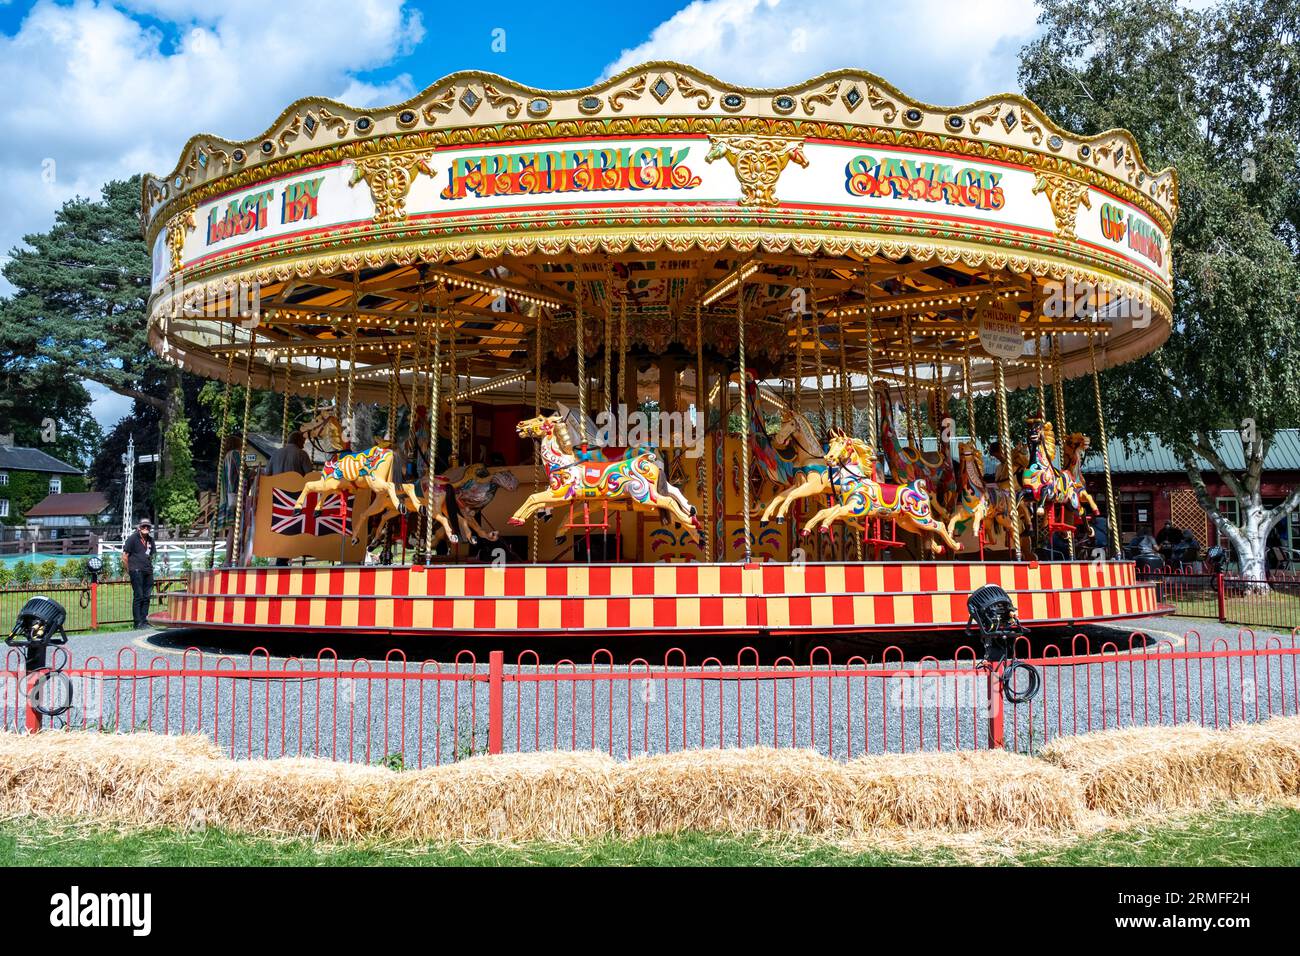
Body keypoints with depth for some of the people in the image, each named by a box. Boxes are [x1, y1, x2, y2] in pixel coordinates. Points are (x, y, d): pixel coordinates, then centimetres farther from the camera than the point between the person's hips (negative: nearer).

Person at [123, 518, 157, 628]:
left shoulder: (151, 540, 14)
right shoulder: (133, 539, -3)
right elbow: (125, 555, -2)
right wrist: (129, 569, 0)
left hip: (148, 571, 6)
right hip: (136, 571, -6)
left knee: (147, 596, 7)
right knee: (138, 596, -7)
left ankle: (144, 620, 14)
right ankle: (138, 622, -5)